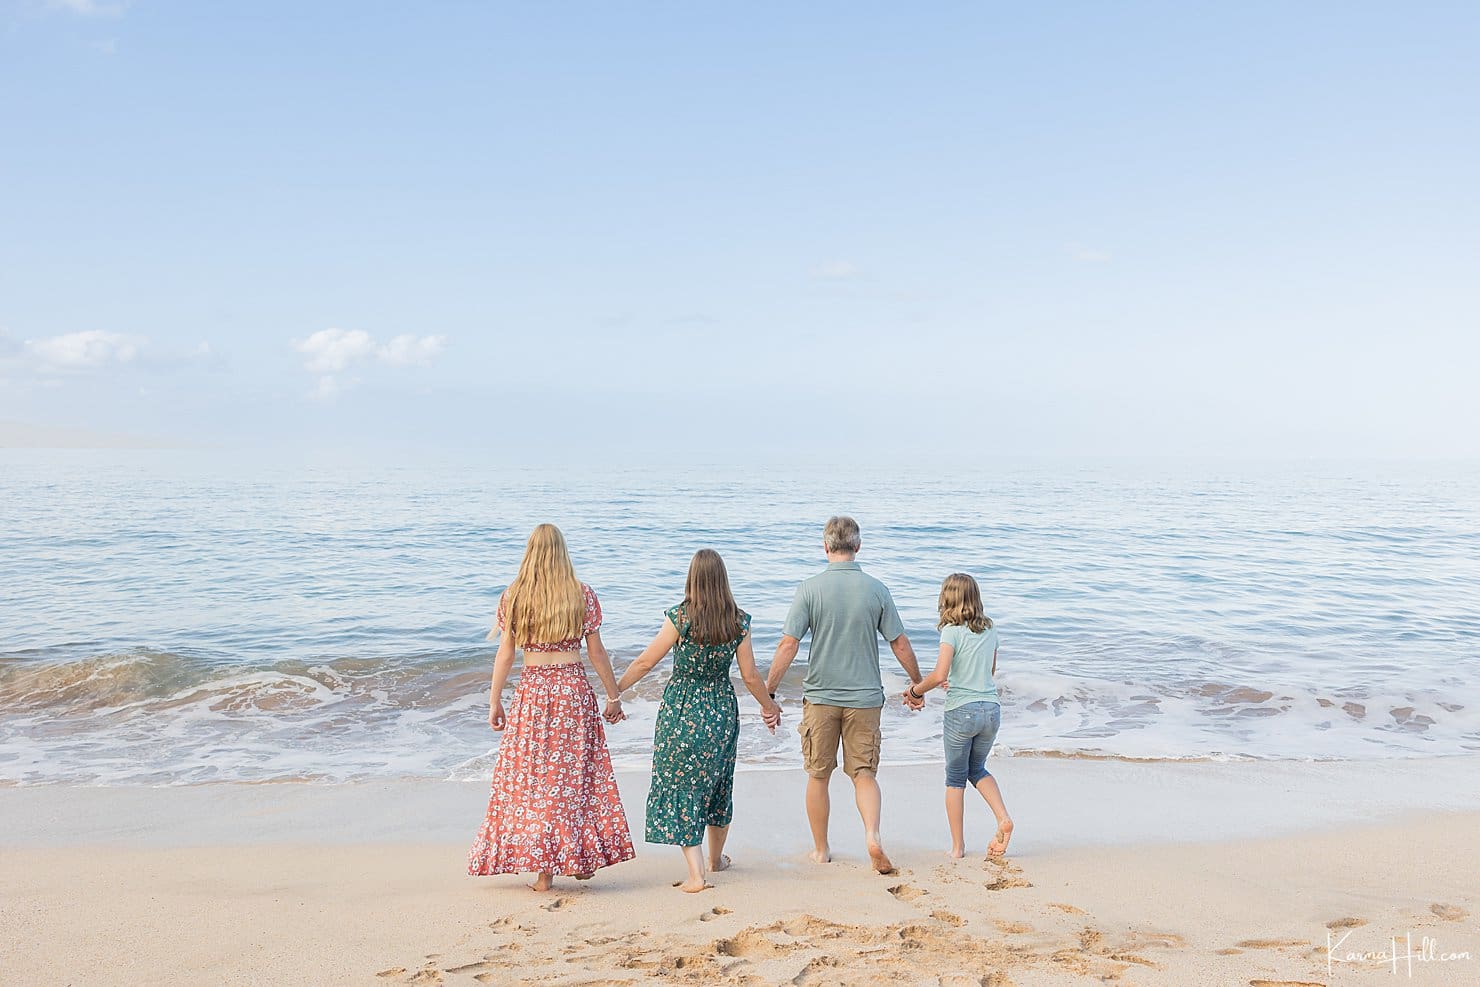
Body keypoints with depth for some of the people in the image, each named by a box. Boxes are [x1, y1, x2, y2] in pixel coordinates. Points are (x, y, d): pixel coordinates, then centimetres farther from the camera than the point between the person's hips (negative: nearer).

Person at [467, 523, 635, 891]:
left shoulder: (514, 597, -2)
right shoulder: (582, 594, -2)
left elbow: (504, 654, -1)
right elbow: (596, 652, 0)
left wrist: (494, 702, 7)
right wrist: (614, 696, 9)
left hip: (532, 690, 0)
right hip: (574, 689, 0)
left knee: (532, 777, 6)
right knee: (577, 773, 12)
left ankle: (543, 870, 7)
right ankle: (581, 859, 18)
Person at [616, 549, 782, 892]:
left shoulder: (680, 617, -13)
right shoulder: (738, 621, -6)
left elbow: (646, 662, -8)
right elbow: (750, 676, -1)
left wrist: (614, 689, 5)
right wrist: (769, 706, 17)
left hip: (681, 709, -3)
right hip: (722, 709, 3)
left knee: (680, 787, 5)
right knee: (717, 784, 21)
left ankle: (696, 873, -2)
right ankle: (717, 858, 39)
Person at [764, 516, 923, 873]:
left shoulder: (810, 589, -8)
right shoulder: (876, 589, -3)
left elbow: (788, 645, -10)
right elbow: (900, 645, 2)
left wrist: (767, 692, -3)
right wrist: (918, 684, 17)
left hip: (820, 696, -1)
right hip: (865, 697, 1)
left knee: (818, 776, 13)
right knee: (864, 773, 9)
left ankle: (821, 850, 23)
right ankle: (872, 835, -13)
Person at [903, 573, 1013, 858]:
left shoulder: (952, 631, -11)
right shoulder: (990, 629, 7)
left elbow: (939, 675, -21)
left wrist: (915, 691, -5)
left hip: (961, 711, -5)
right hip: (991, 708, 5)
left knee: (955, 779, 9)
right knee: (977, 770, 24)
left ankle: (957, 846, 13)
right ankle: (1003, 818, 4)